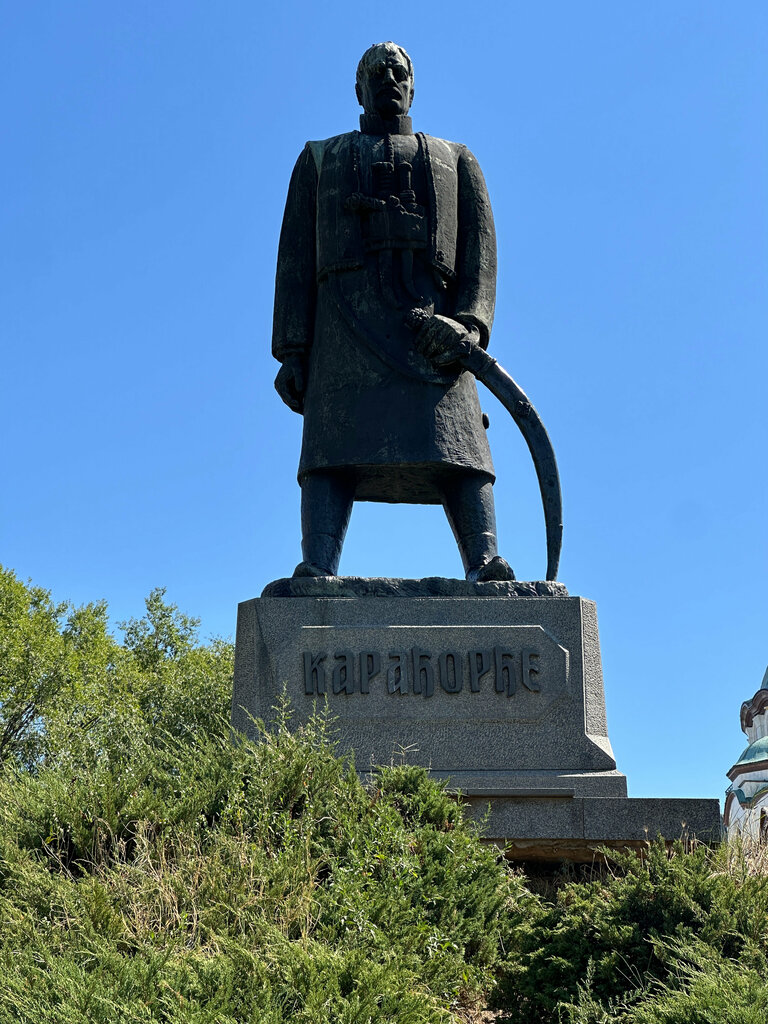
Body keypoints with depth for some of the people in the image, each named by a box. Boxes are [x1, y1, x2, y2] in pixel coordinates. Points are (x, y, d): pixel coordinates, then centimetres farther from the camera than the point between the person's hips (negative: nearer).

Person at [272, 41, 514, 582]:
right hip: (346, 322, 0)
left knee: (454, 447, -18)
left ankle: (486, 565, -34)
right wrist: (293, 349, 1)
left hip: (432, 324, 0)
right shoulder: (320, 159, 28)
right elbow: (296, 257, 16)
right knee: (336, 446, -19)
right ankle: (317, 573, -33)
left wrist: (468, 323, -10)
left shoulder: (456, 161, 28)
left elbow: (480, 247, 11)